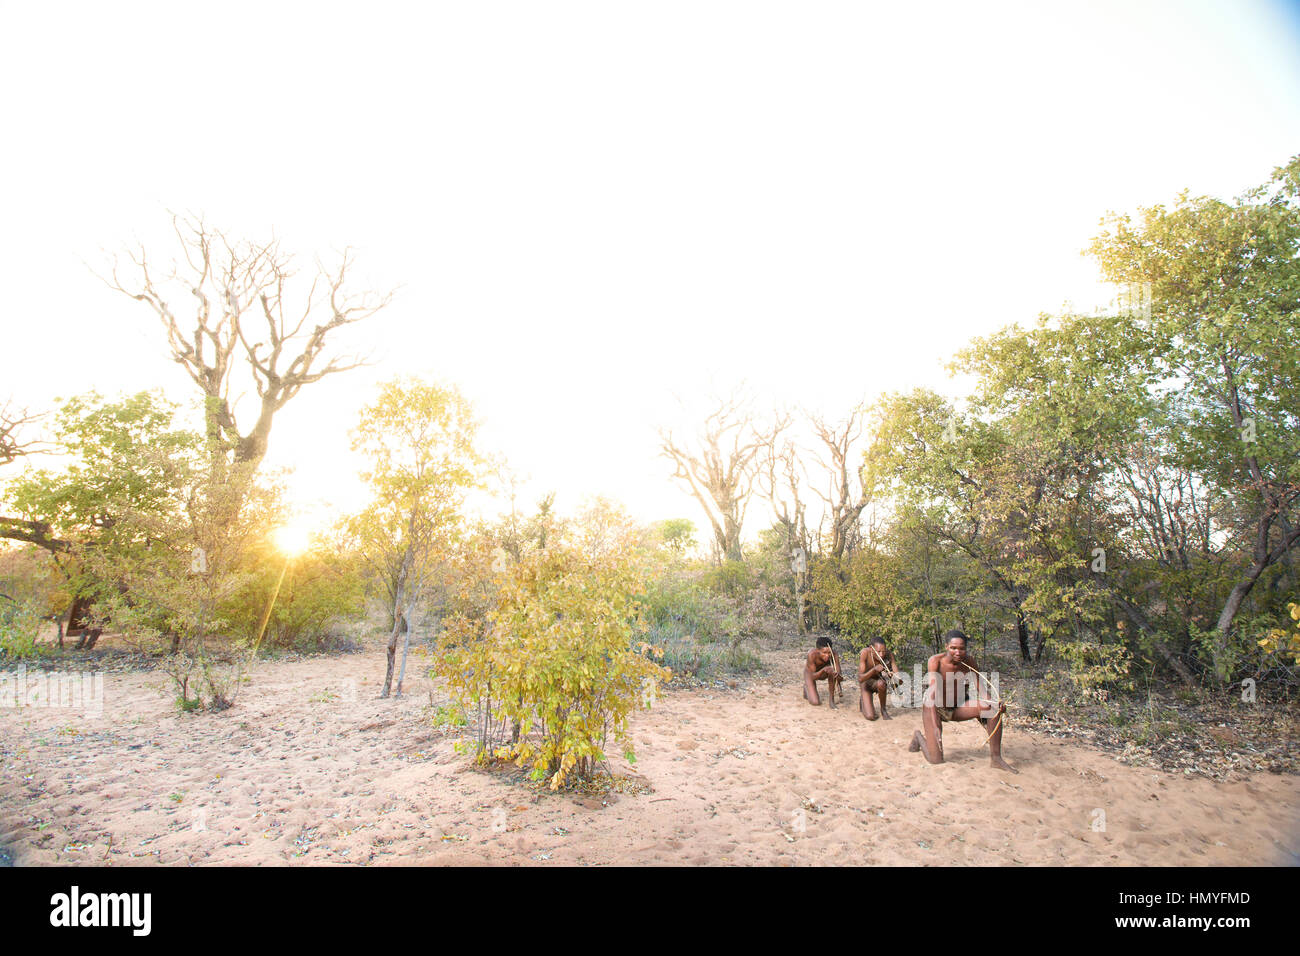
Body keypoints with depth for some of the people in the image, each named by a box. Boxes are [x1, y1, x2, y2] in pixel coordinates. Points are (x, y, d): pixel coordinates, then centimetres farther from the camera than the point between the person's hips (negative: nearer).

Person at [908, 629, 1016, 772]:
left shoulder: (968, 661, -13)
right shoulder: (935, 661, -25)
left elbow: (982, 687, -11)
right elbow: (932, 693, -32)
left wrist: (997, 703, -33)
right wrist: (935, 726, -40)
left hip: (957, 707, 4)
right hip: (935, 708, -4)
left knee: (994, 708, -21)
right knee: (936, 760, -13)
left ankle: (995, 758, -9)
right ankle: (919, 737, 21)